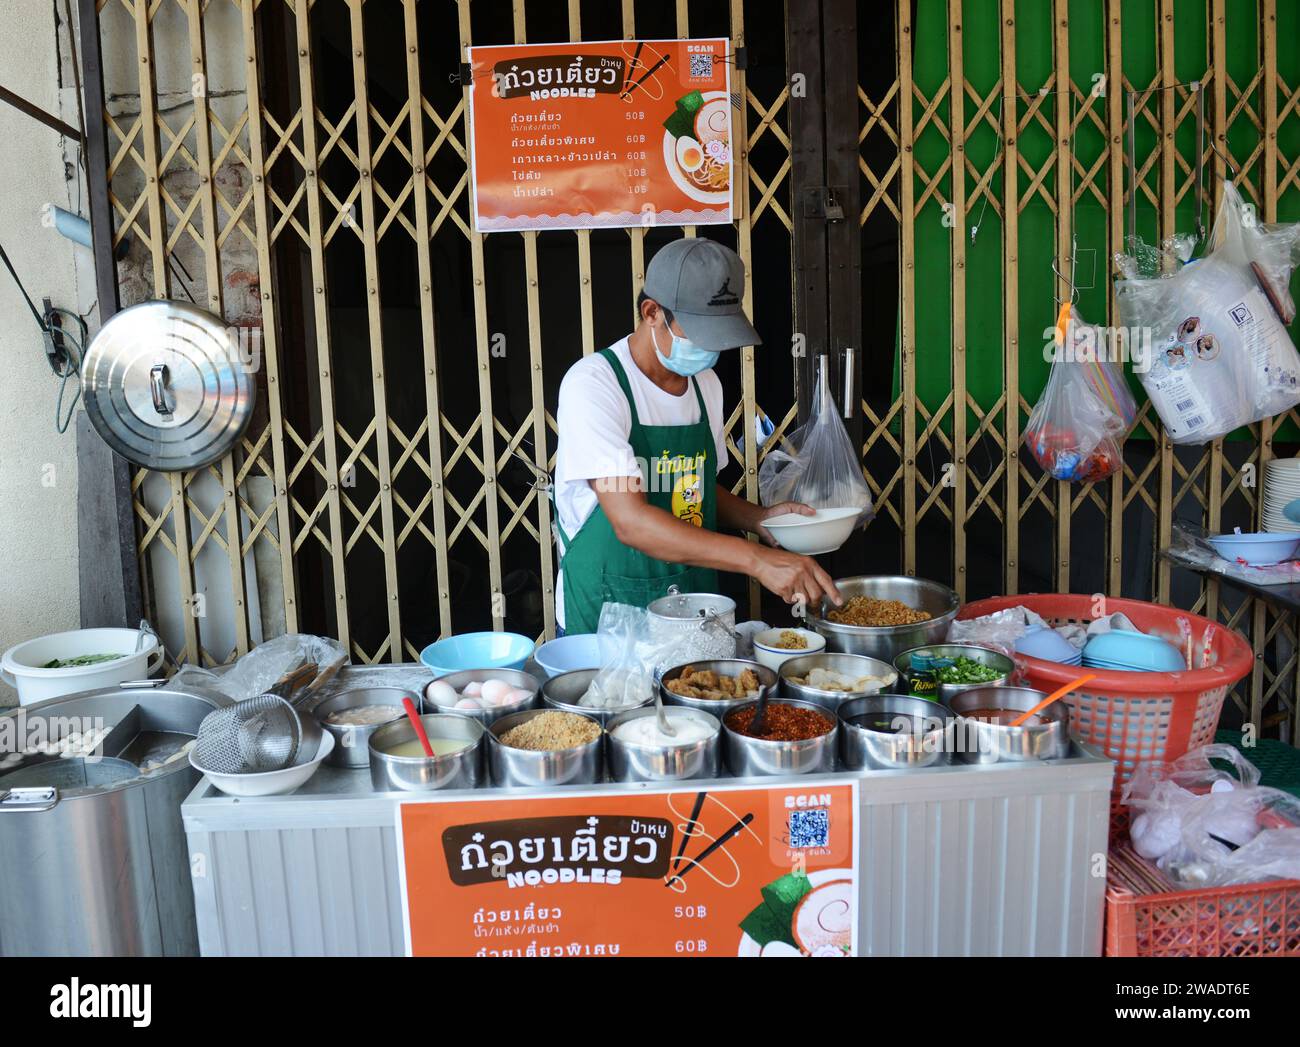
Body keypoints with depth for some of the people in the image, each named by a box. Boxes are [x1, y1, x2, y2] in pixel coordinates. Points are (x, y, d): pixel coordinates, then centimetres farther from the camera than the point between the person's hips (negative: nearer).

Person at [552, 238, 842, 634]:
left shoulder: (706, 383, 6)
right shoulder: (592, 383, -16)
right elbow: (630, 521, -26)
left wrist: (758, 517, 0)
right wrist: (756, 558, -32)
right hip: (605, 616, -5)